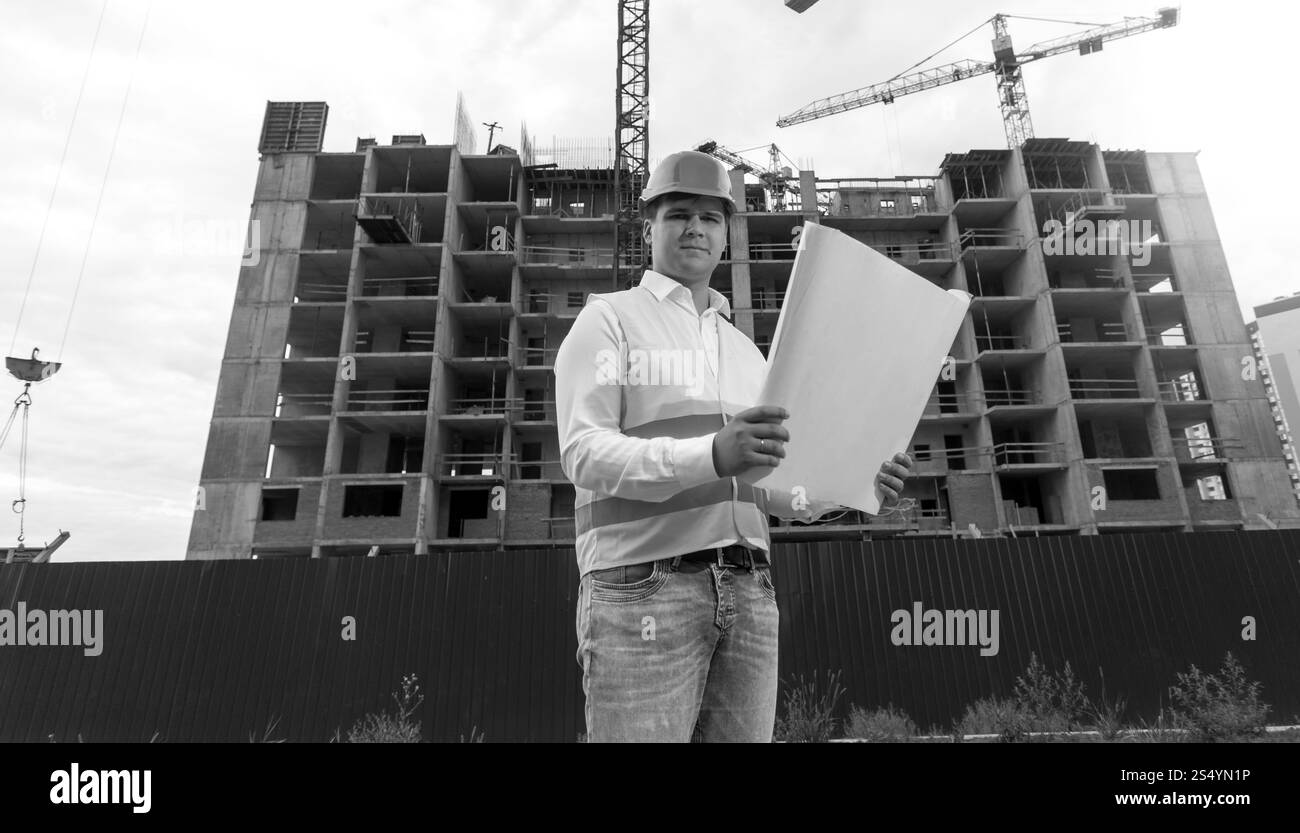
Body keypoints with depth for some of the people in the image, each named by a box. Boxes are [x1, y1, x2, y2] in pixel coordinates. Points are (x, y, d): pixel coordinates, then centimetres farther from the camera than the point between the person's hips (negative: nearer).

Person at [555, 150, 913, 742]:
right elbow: (583, 454, -11)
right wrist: (711, 455, -26)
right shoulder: (609, 319, 4)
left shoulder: (745, 349, 21)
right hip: (643, 588, -5)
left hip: (749, 594, 5)